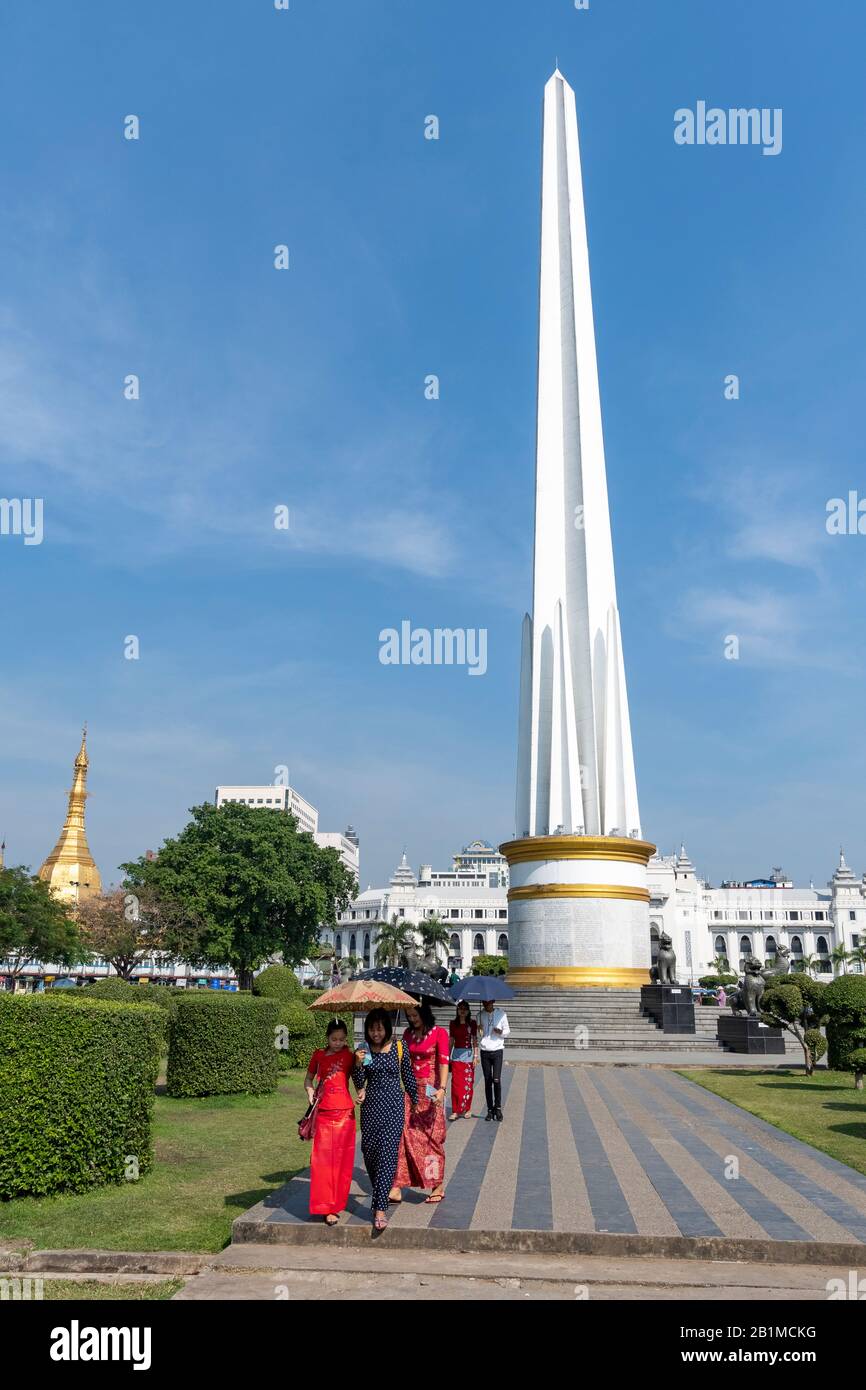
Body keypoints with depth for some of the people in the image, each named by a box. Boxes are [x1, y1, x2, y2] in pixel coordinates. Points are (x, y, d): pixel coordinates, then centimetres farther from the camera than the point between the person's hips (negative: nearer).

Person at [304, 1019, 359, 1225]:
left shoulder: (349, 1055, 0)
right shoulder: (319, 1055, 3)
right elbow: (308, 1078, 15)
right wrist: (310, 1092, -4)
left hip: (345, 1113, 0)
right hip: (323, 1114, 0)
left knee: (342, 1160, 6)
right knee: (323, 1160, -2)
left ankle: (337, 1202, 21)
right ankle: (326, 1207, 4)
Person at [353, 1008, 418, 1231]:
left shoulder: (400, 1049, -3)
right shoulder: (364, 1051, 0)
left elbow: (408, 1078, 7)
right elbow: (359, 1084, 1)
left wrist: (416, 1102, 12)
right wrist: (358, 1064, -16)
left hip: (393, 1106, -2)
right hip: (371, 1106, 3)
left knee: (387, 1154, -10)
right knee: (369, 1152, 8)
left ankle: (380, 1208, -9)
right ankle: (380, 1194, 33)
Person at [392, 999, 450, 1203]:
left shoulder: (439, 1033, -6)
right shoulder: (408, 1034, 10)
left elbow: (443, 1063, -13)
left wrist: (442, 1089, -24)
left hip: (430, 1091, -4)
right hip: (411, 1089, 4)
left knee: (432, 1136, 3)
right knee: (404, 1134, -4)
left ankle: (438, 1186, 17)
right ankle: (397, 1187, -2)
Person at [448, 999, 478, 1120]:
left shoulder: (472, 1023, 1)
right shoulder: (453, 1023, 6)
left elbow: (475, 1040, 2)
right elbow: (451, 1041, 11)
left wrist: (475, 1056, -4)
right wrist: (448, 1056, 11)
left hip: (468, 1055, -1)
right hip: (457, 1054, 1)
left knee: (468, 1083, 1)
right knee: (456, 1083, -4)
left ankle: (467, 1109, 13)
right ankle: (456, 1111, -1)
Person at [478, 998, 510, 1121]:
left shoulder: (501, 1013, 1)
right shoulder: (480, 1015, 5)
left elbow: (507, 1031, 7)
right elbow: (477, 1034, 11)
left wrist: (501, 1032, -14)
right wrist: (479, 1030, -12)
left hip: (497, 1050, -2)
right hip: (485, 1051, 2)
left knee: (496, 1080, -11)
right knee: (487, 1081, 4)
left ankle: (498, 1108, 3)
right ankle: (490, 1109, 11)